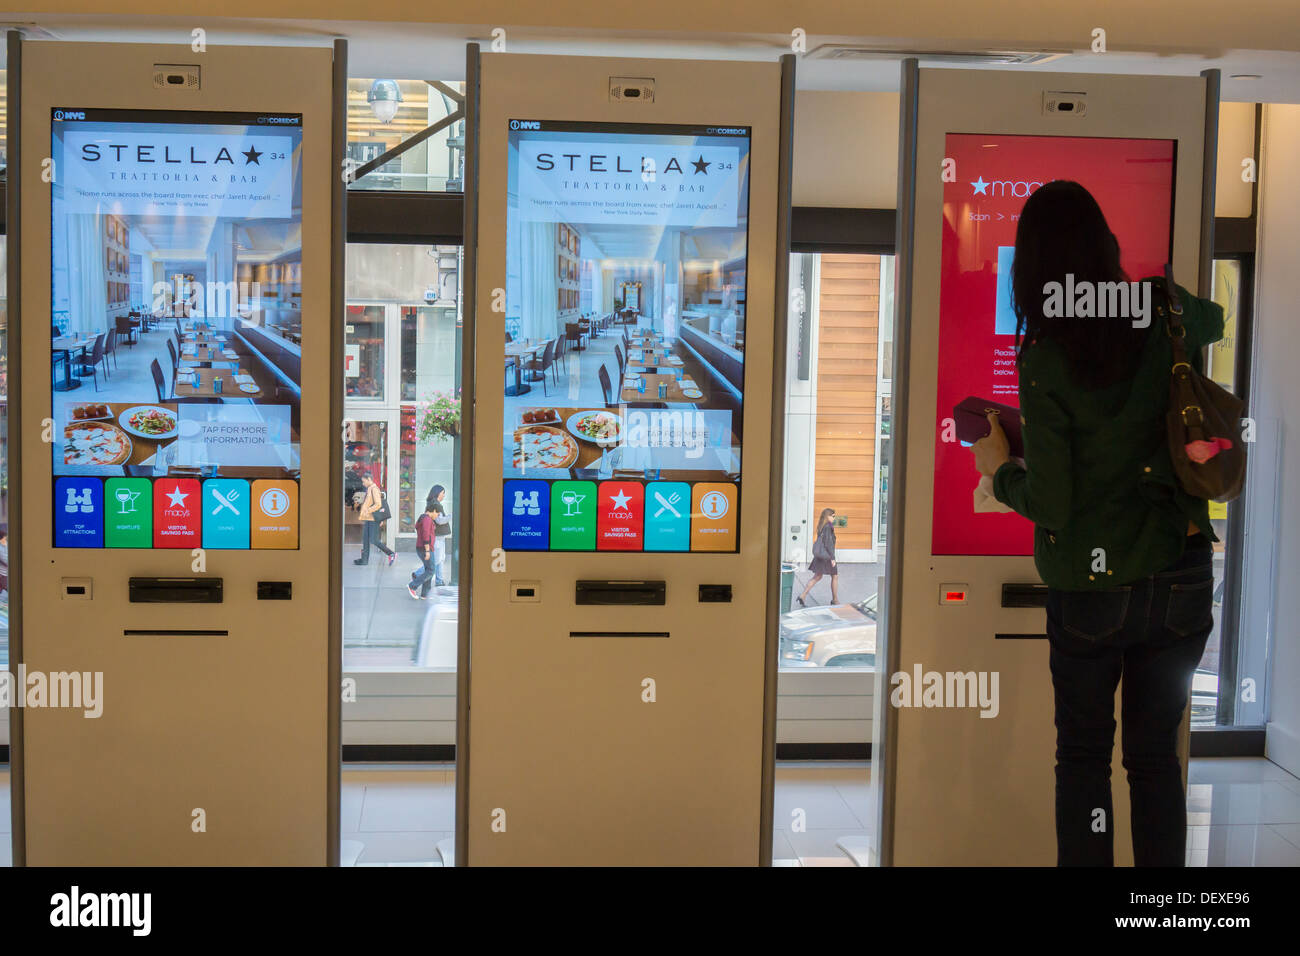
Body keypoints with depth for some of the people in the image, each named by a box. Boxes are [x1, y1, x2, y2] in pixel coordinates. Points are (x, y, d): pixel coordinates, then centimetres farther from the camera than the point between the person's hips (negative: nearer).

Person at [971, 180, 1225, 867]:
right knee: (1157, 755, 14)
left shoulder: (1045, 363, -16)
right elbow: (1214, 321, 23)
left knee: (1083, 757, 13)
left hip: (1090, 588, -4)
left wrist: (998, 469, 3)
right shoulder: (1166, 315, -5)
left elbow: (1051, 506, -15)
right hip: (1181, 578, 4)